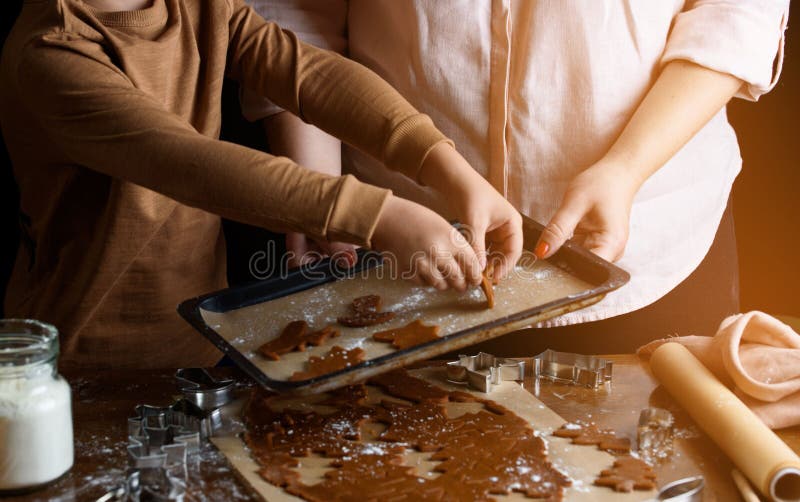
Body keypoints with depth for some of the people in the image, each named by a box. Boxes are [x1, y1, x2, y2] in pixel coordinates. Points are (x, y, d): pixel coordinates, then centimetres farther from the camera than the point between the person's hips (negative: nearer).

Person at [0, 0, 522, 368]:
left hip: (202, 339, 7)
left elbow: (314, 74, -13)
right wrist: (381, 217, -44)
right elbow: (191, 164, -37)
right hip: (87, 358, -7)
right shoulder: (49, 56, -25)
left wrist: (458, 176, -25)